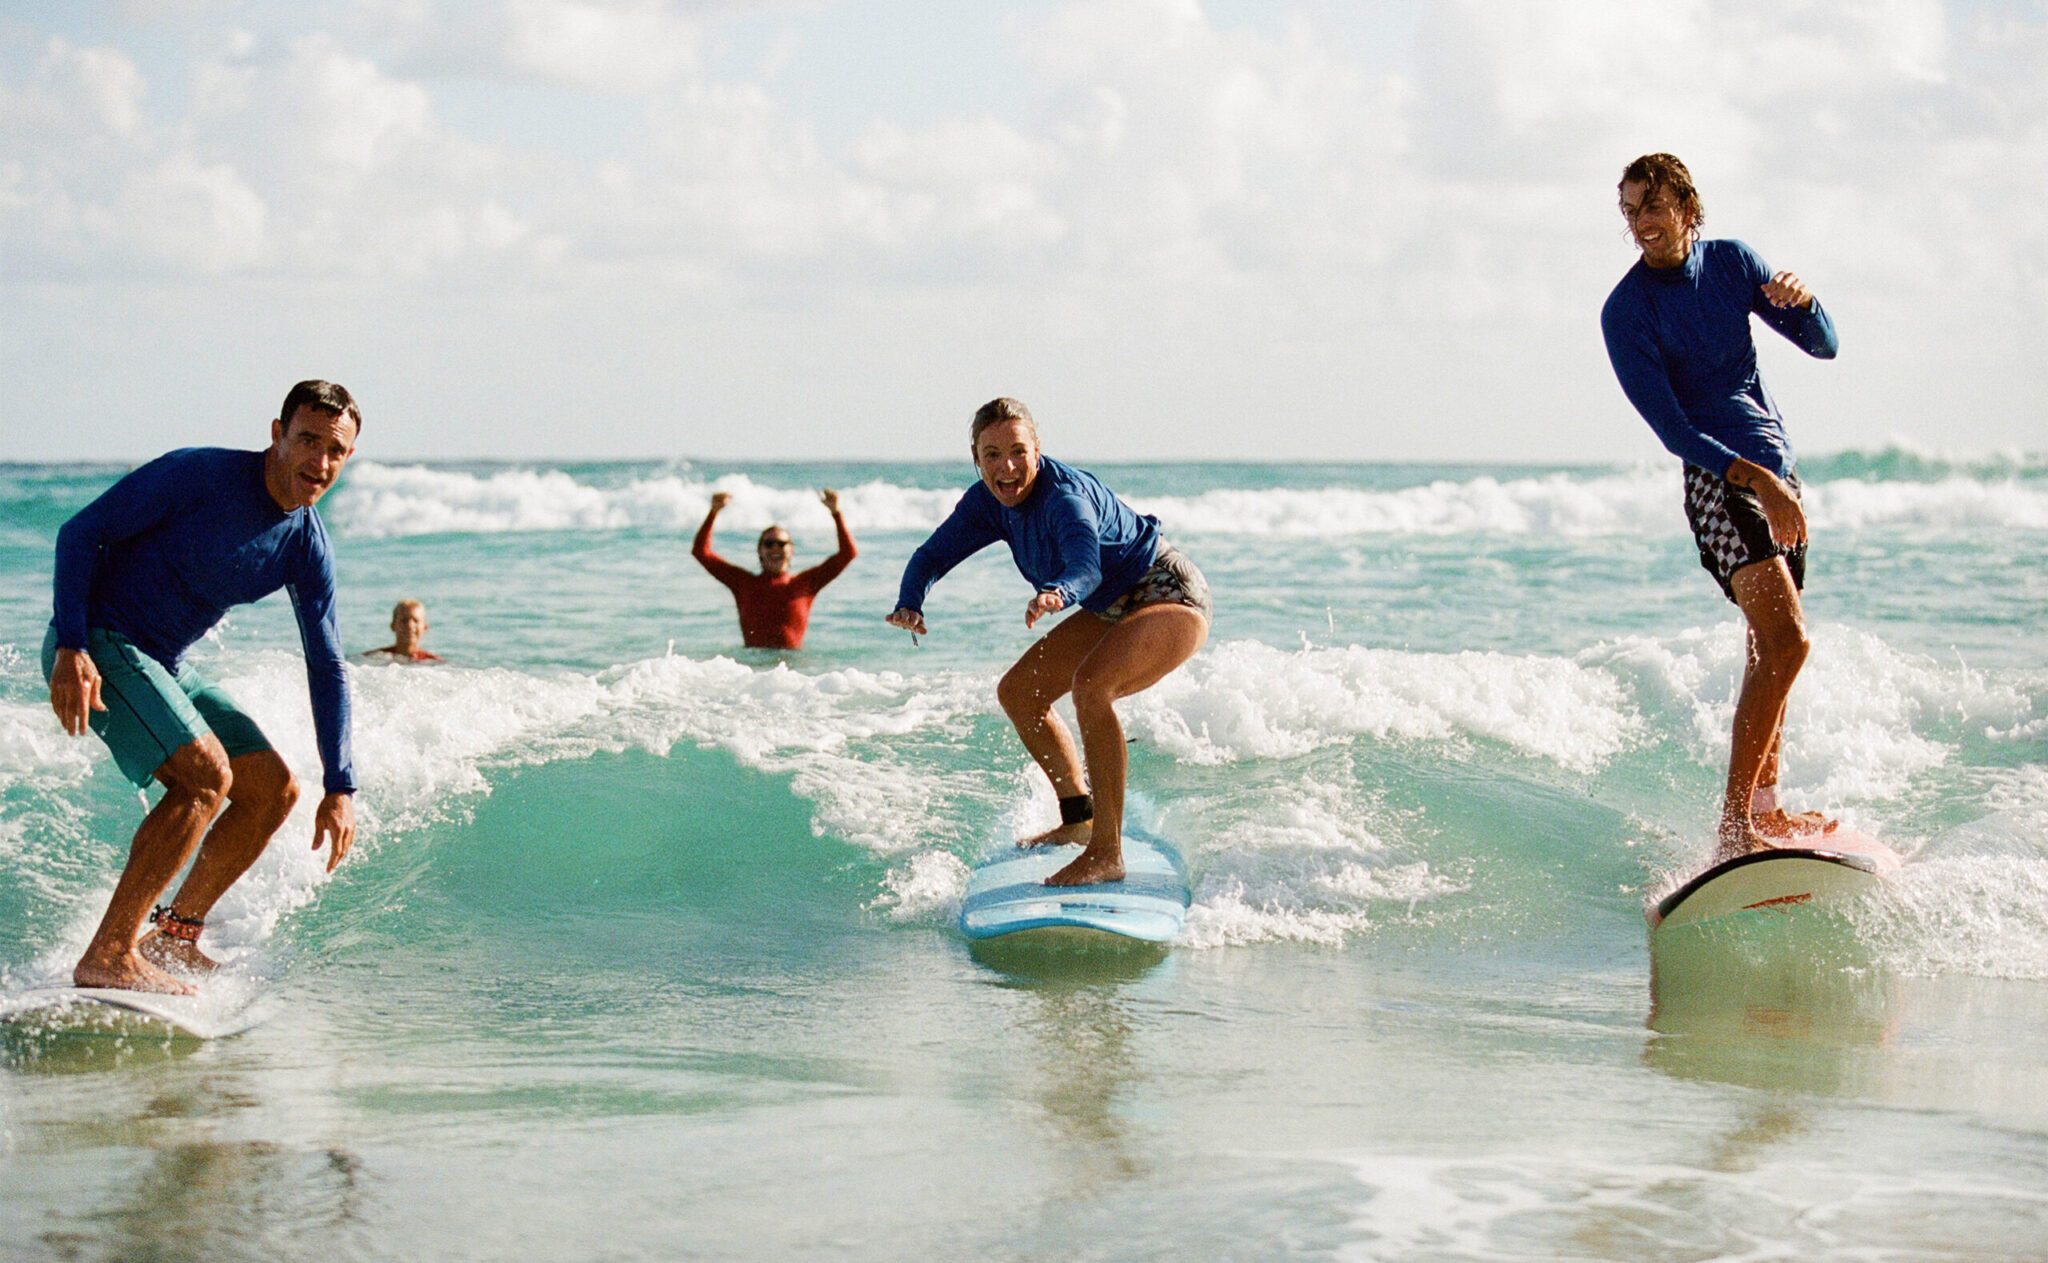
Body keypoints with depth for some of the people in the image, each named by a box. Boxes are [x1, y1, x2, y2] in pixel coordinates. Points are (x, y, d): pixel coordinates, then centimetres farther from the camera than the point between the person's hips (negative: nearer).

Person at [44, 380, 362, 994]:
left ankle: (175, 936, 18)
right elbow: (81, 532, -14)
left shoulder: (306, 547, 2)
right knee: (206, 776, -25)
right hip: (96, 647, -8)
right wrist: (71, 648, -25)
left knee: (275, 789, 6)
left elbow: (326, 668, 8)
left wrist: (341, 789, 3)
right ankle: (107, 956, -24)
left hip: (165, 667, 8)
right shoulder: (200, 474, -17)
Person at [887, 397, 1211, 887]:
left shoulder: (1066, 495, -30)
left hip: (1171, 597, -9)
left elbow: (1088, 566, -48)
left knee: (1090, 684, -34)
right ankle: (1079, 818, 28)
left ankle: (1106, 853, -31)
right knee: (1018, 693, 10)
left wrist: (1058, 593, -69)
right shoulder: (989, 501, -6)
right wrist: (909, 605, -24)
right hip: (1114, 608, 9)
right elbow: (933, 553, -3)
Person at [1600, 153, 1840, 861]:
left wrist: (1802, 303, -13)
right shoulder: (1626, 312, -8)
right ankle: (1733, 823, -23)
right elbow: (1671, 427, -15)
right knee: (1785, 641, -21)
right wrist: (1752, 477, -26)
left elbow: (1823, 347, 10)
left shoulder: (1732, 264, 8)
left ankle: (1765, 808, 25)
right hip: (1718, 479, -7)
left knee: (1775, 647, 12)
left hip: (1777, 471, 7)